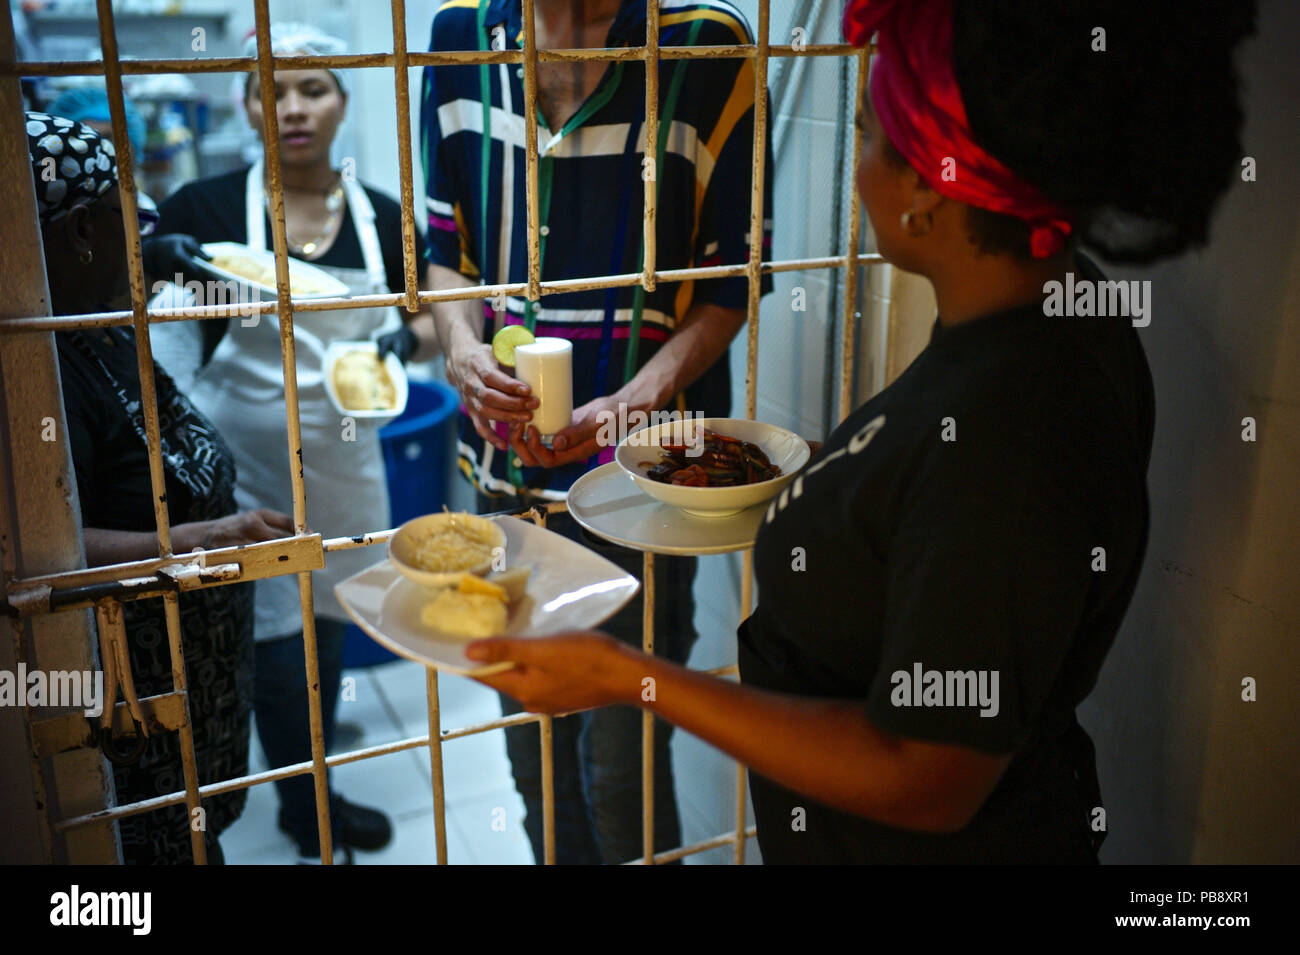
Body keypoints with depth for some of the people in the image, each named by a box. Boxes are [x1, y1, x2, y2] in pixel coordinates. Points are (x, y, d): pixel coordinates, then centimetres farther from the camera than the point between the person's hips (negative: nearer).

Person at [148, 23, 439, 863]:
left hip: (343, 459, 3)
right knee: (280, 647, 3)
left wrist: (404, 340, -14)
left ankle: (315, 791, 39)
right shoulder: (208, 207, -8)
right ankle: (304, 812, 28)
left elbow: (429, 328, 8)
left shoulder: (383, 218, -1)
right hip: (242, 464, -3)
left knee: (327, 632, 16)